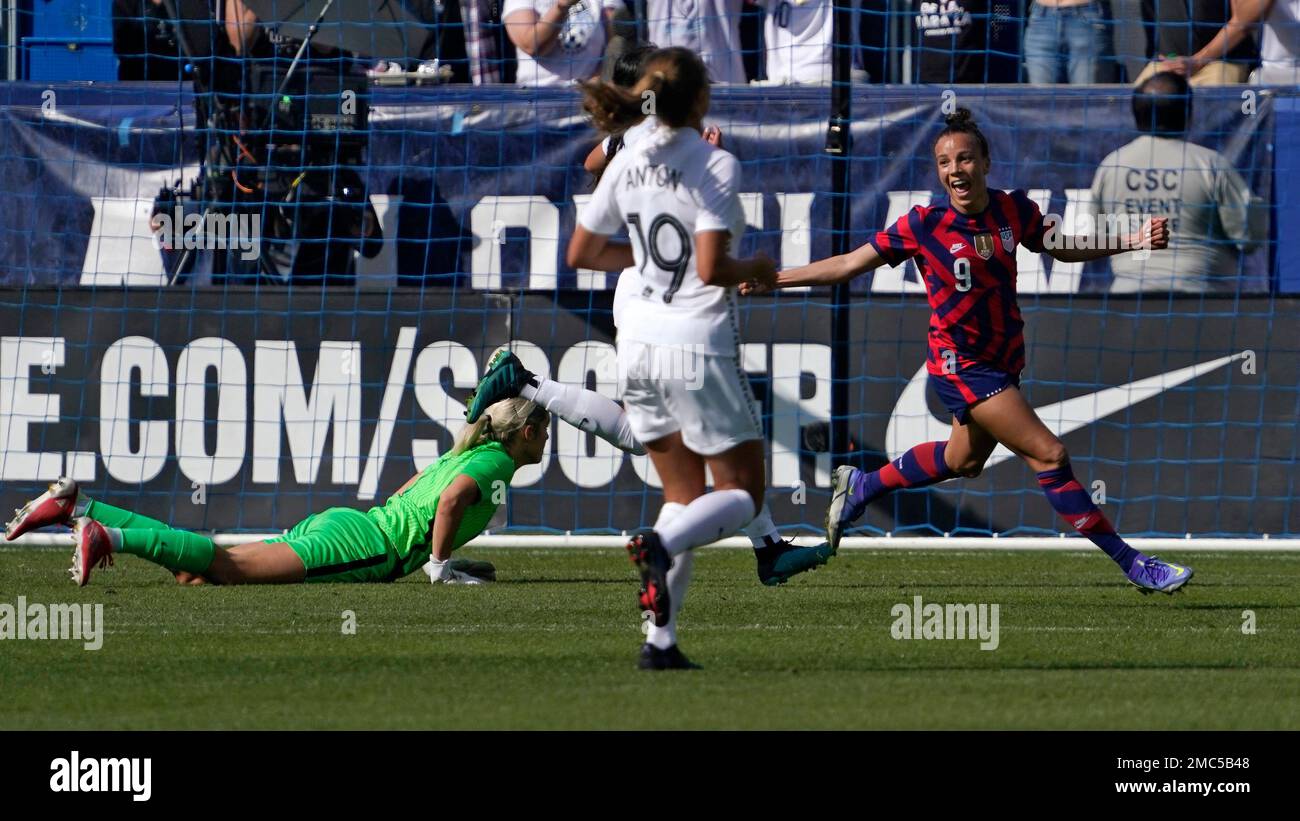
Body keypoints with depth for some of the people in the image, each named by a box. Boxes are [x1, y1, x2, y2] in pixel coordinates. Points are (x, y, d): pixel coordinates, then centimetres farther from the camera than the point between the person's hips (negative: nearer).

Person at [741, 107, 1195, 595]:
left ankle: (860, 486, 47)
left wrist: (1133, 241, 2)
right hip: (961, 365, -7)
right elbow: (850, 265, -6)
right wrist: (773, 280, -8)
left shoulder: (1014, 212, -4)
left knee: (964, 460, 25)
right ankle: (1131, 563, -8)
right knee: (1048, 455, -13)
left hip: (1002, 361, 7)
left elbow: (1061, 248, 13)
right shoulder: (924, 226, -15)